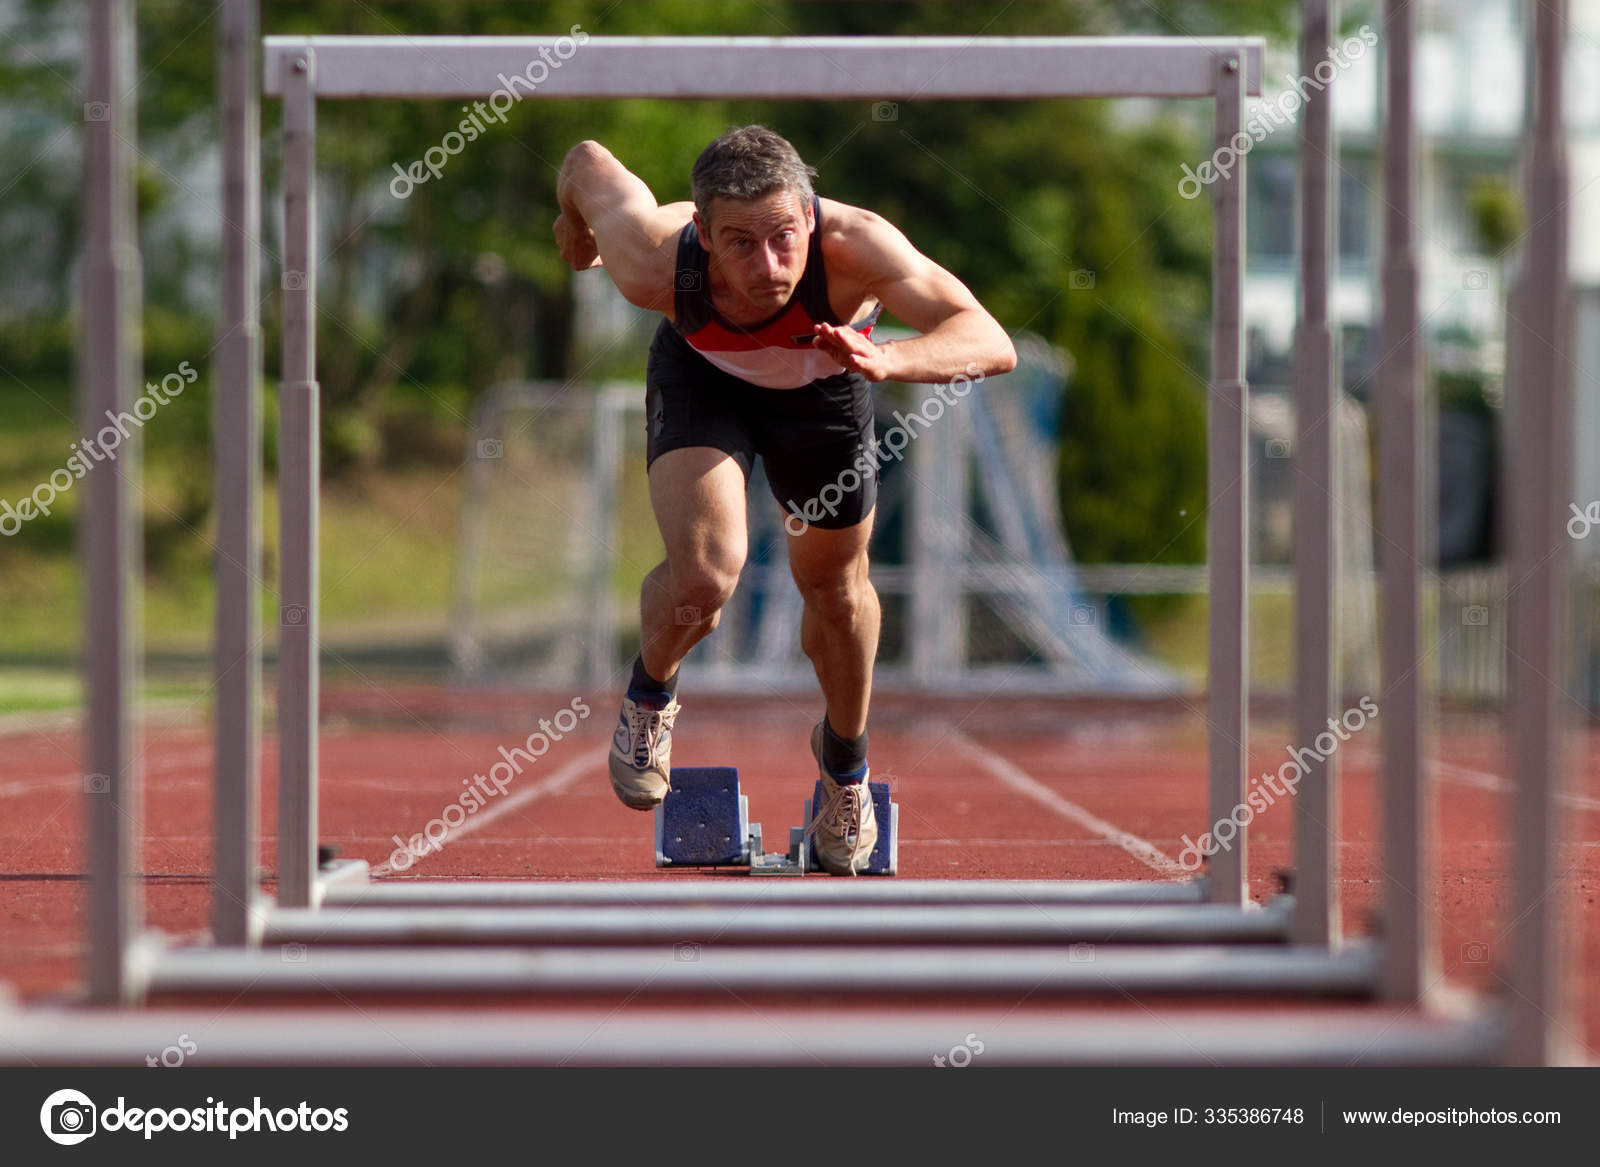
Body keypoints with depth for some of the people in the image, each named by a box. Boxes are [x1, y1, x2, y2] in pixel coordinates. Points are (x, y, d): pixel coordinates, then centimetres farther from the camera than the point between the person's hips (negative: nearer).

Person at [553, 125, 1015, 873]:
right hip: (702, 375, -1)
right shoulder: (655, 263, -40)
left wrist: (885, 360, -69)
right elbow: (590, 163, -19)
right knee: (704, 575, -23)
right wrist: (575, 228, 4)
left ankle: (844, 757, 48)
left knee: (835, 588, 16)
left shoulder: (855, 245, -44)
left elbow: (992, 344, -50)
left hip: (820, 386, 1)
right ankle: (651, 693, 13)